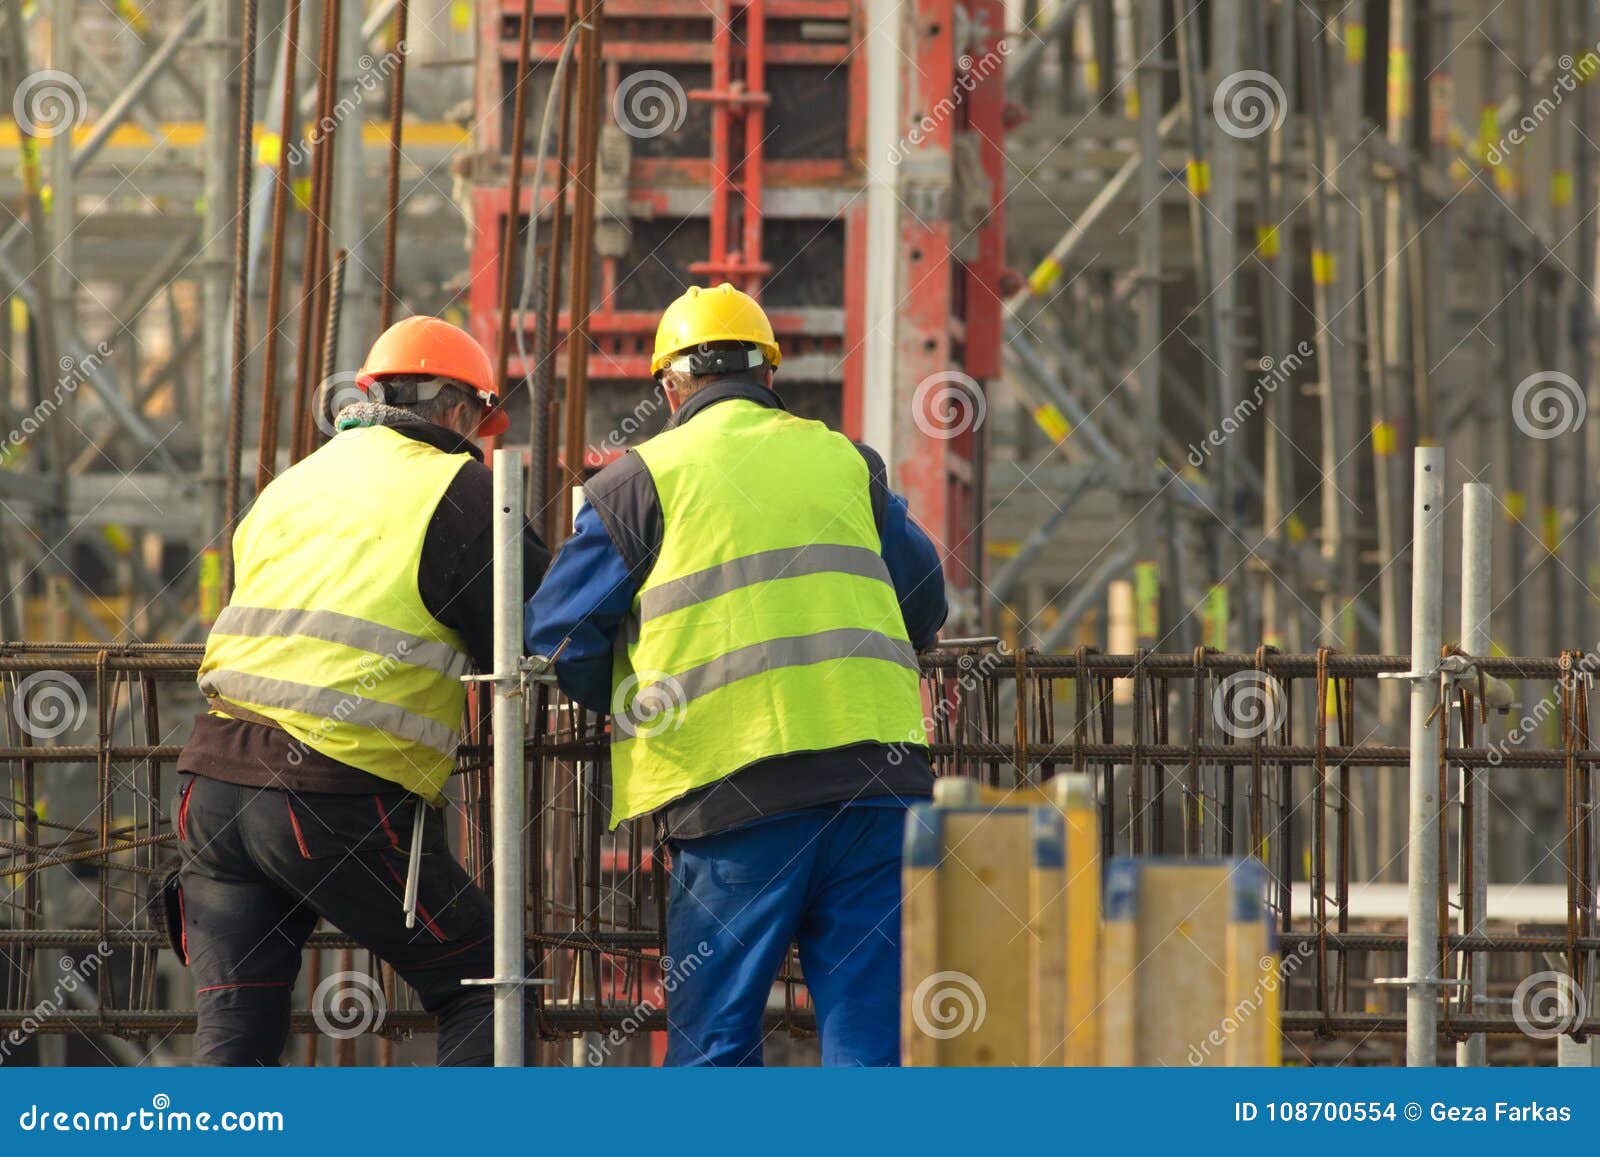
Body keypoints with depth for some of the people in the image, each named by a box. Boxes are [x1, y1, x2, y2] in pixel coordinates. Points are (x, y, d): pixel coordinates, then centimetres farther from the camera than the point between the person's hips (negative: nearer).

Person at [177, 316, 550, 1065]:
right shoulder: (457, 490, 1)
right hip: (343, 797, -6)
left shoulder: (291, 485, 21)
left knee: (234, 1033, 5)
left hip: (214, 775, 6)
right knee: (480, 993, 9)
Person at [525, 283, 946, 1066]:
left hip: (736, 787, -3)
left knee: (712, 1035, 5)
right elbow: (923, 606, 27)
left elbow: (557, 635, 4)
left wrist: (634, 704, 22)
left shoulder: (643, 479, 5)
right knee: (869, 1029, 3)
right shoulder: (848, 463, 18)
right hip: (875, 767, 3)